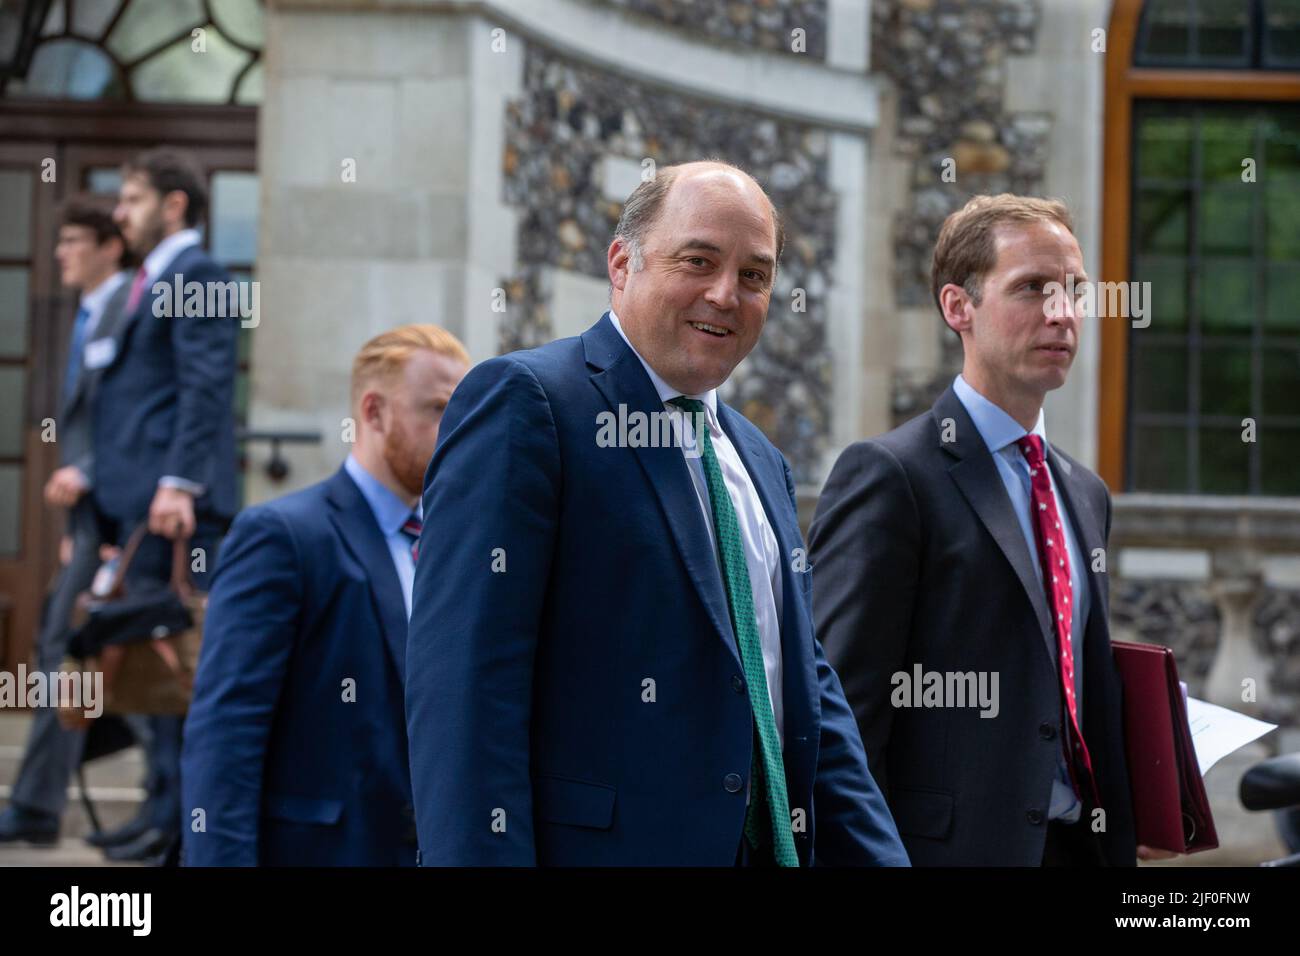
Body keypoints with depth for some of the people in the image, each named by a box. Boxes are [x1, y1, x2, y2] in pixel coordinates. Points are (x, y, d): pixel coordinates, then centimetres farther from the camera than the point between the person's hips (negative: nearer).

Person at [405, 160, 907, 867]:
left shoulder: (760, 463, 20)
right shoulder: (521, 401, -7)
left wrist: (879, 857, 9)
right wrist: (483, 857, -24)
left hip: (767, 847, 8)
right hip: (595, 844, -8)